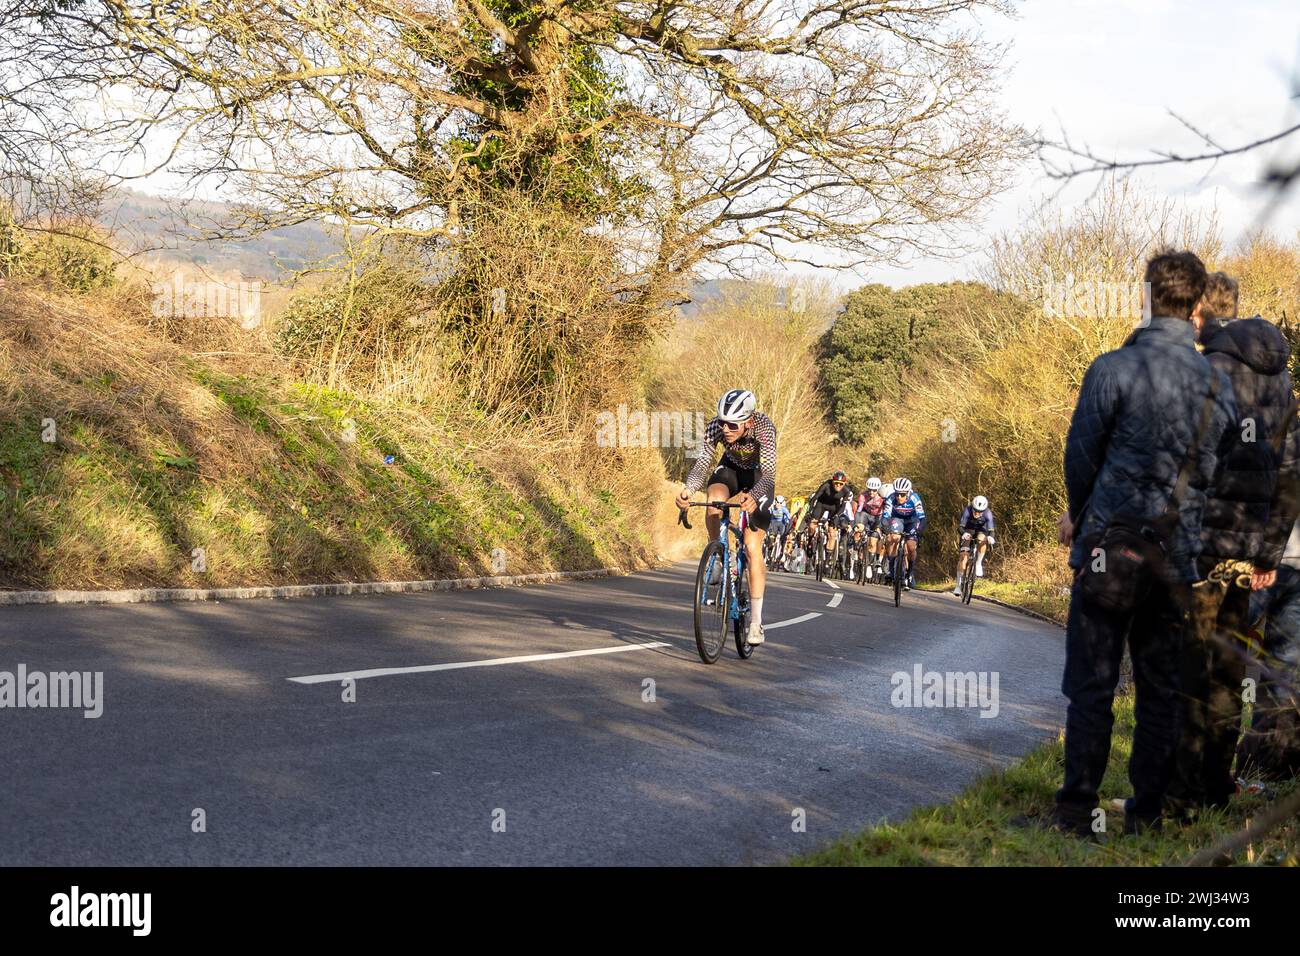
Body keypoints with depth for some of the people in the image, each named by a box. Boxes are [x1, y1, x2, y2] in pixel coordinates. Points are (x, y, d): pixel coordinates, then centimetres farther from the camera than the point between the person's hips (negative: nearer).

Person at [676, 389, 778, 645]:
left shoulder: (764, 428, -37)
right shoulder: (715, 428, -29)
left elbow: (769, 473, -45)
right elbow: (702, 464, -33)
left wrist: (754, 497, -65)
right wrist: (687, 490, -54)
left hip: (758, 476, -3)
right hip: (731, 468, 3)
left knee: (752, 548, -11)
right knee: (714, 499, -34)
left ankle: (756, 620, -5)